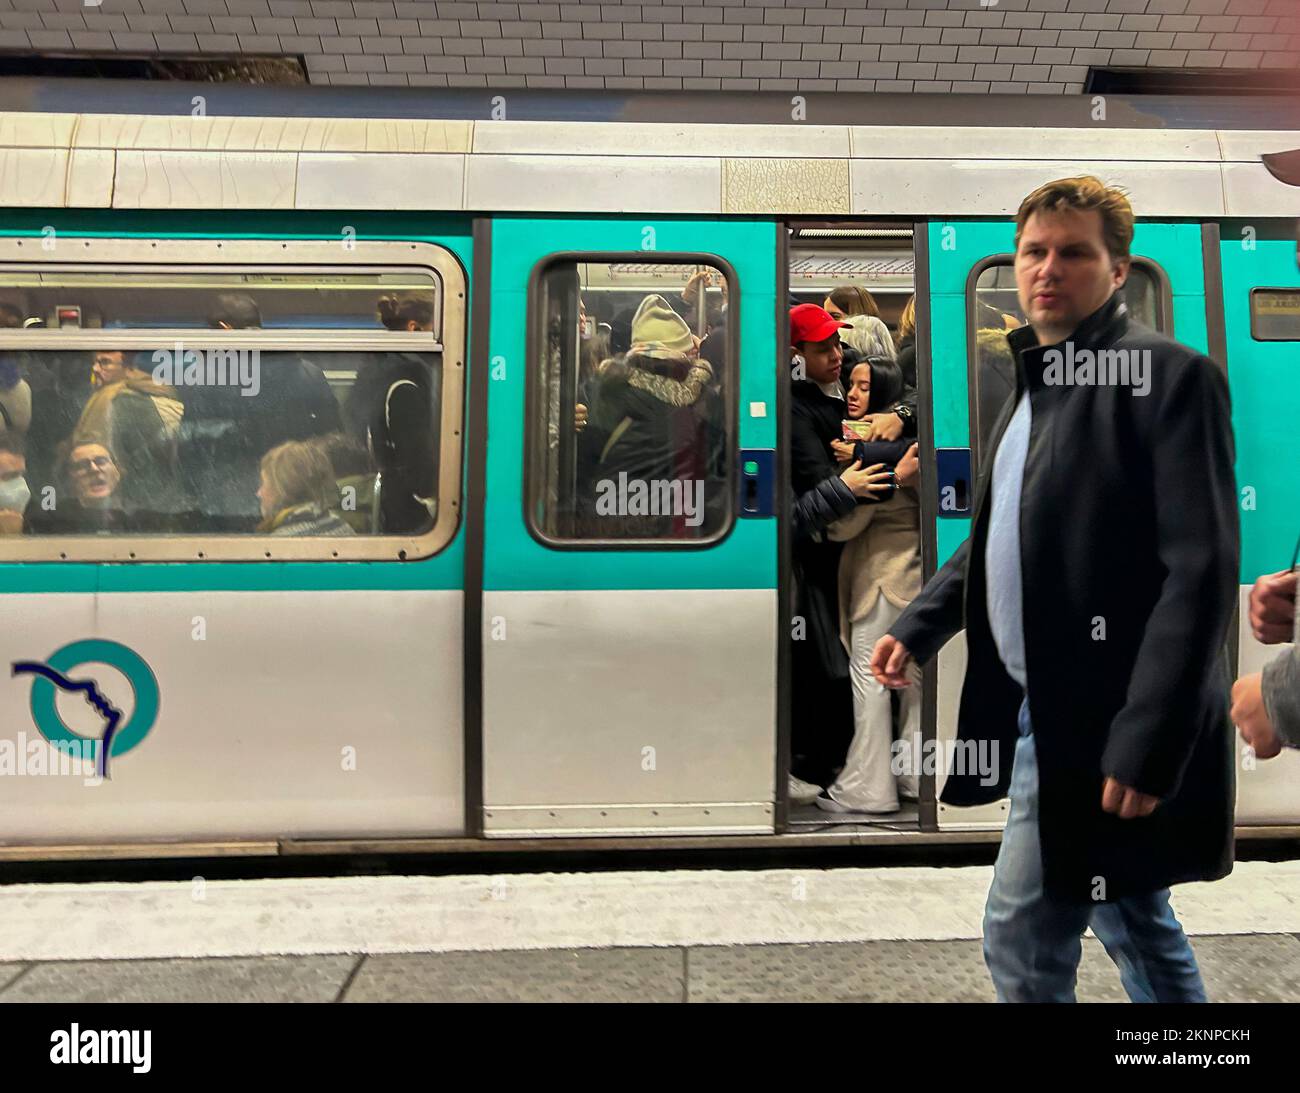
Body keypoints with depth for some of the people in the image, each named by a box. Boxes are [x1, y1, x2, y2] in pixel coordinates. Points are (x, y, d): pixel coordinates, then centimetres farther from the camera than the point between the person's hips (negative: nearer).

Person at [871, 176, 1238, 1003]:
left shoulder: (1170, 374, -12)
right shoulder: (1035, 383, 14)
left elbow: (1201, 572, -19)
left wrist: (1146, 744, -23)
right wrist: (918, 627, 8)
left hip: (1102, 721, -8)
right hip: (1046, 706, 8)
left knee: (1021, 939, 3)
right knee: (1135, 925, 22)